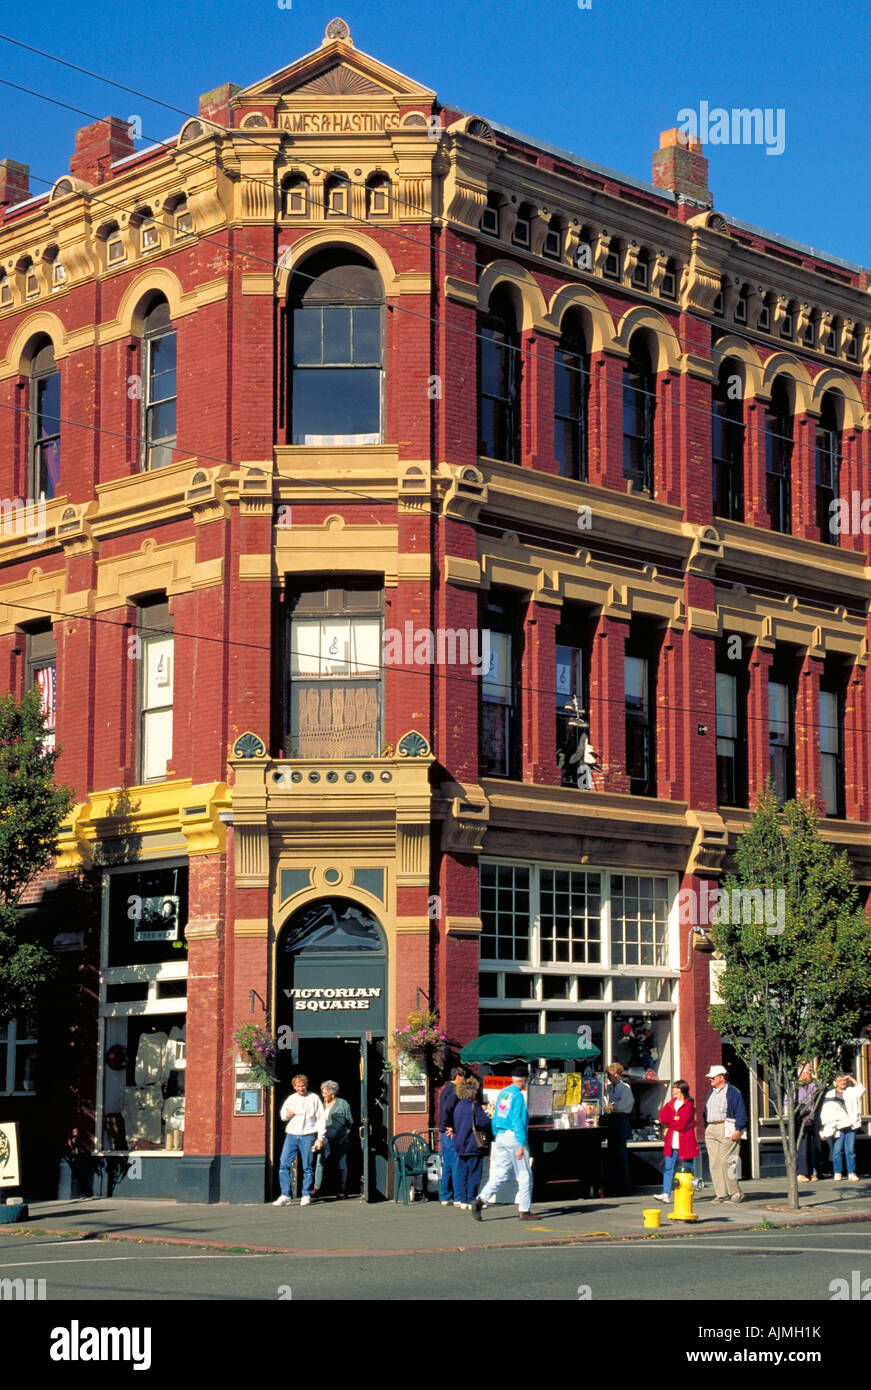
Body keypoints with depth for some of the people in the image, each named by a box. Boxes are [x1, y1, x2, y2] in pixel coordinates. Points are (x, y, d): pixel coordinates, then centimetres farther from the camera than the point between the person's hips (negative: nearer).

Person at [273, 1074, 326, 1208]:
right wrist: (286, 1115, -1)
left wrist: (320, 1137, -4)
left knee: (307, 1167, 0)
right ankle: (285, 1195, -3)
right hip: (291, 1135, 3)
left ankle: (306, 1195, 8)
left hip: (308, 1136, -3)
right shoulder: (291, 1099, 13)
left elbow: (321, 1118, 2)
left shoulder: (314, 1098, 4)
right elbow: (282, 1114, 24)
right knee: (283, 1164, -6)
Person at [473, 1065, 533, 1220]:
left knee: (499, 1175, 6)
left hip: (500, 1137, 7)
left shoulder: (502, 1092, 12)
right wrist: (521, 1145, -18)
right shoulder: (518, 1096, -12)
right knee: (524, 1175, 3)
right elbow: (518, 1121, -17)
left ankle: (480, 1200, -11)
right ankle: (524, 1211, 6)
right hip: (514, 1137, -7)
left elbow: (495, 1118, 16)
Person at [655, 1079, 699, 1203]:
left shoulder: (689, 1105, -3)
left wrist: (669, 1123, -1)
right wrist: (675, 1119, -7)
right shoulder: (670, 1103, 17)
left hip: (684, 1141, -5)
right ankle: (666, 1194, -7)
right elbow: (662, 1117, 4)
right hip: (672, 1142, 5)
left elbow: (682, 1124, -12)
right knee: (668, 1167, -3)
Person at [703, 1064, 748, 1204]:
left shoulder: (733, 1092, -4)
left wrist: (737, 1130, -14)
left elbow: (741, 1113, -7)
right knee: (714, 1163, 2)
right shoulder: (711, 1092, 19)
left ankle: (735, 1192, -3)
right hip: (711, 1131, 8)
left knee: (725, 1161, -12)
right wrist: (706, 1128, 18)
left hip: (726, 1130, -8)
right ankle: (720, 1193, 5)